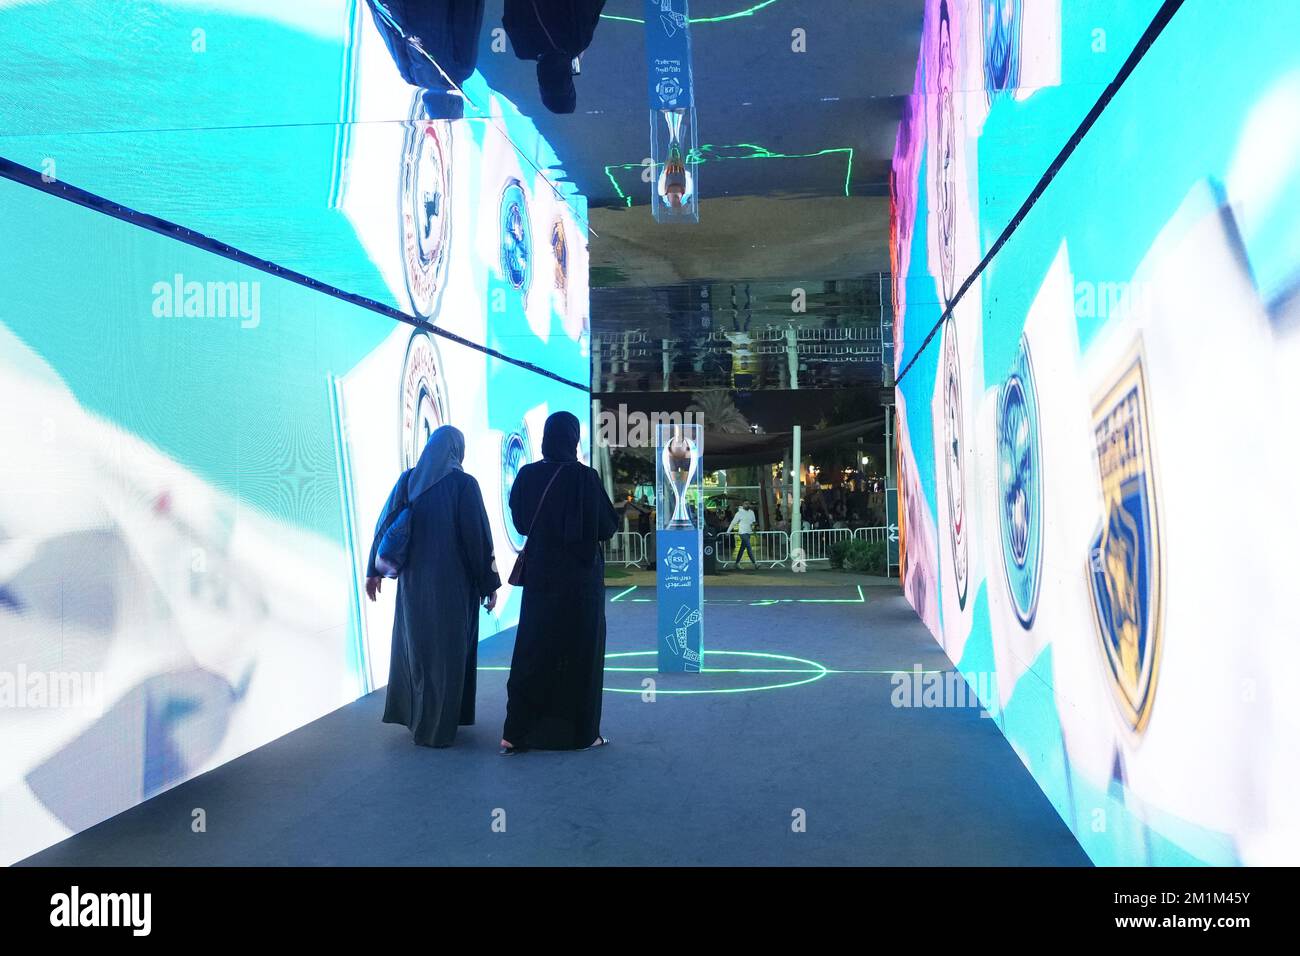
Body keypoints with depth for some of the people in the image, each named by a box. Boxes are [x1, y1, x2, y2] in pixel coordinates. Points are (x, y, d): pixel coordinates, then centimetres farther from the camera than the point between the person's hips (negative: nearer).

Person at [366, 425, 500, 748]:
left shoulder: (407, 480, 1)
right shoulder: (464, 484, -10)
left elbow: (384, 524, 4)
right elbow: (479, 537, -12)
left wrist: (374, 570, 14)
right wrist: (489, 584, -5)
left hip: (414, 579, 4)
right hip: (453, 582, -4)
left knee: (414, 643, 18)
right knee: (447, 649, 6)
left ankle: (409, 713, 29)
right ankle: (437, 728, 11)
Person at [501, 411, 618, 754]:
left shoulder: (527, 475, -1)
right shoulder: (585, 476, -14)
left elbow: (520, 521, 10)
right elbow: (607, 527, -9)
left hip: (539, 572, 4)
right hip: (579, 575, -4)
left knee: (532, 649, 8)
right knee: (579, 650, 6)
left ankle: (517, 733, 5)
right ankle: (580, 732, 13)